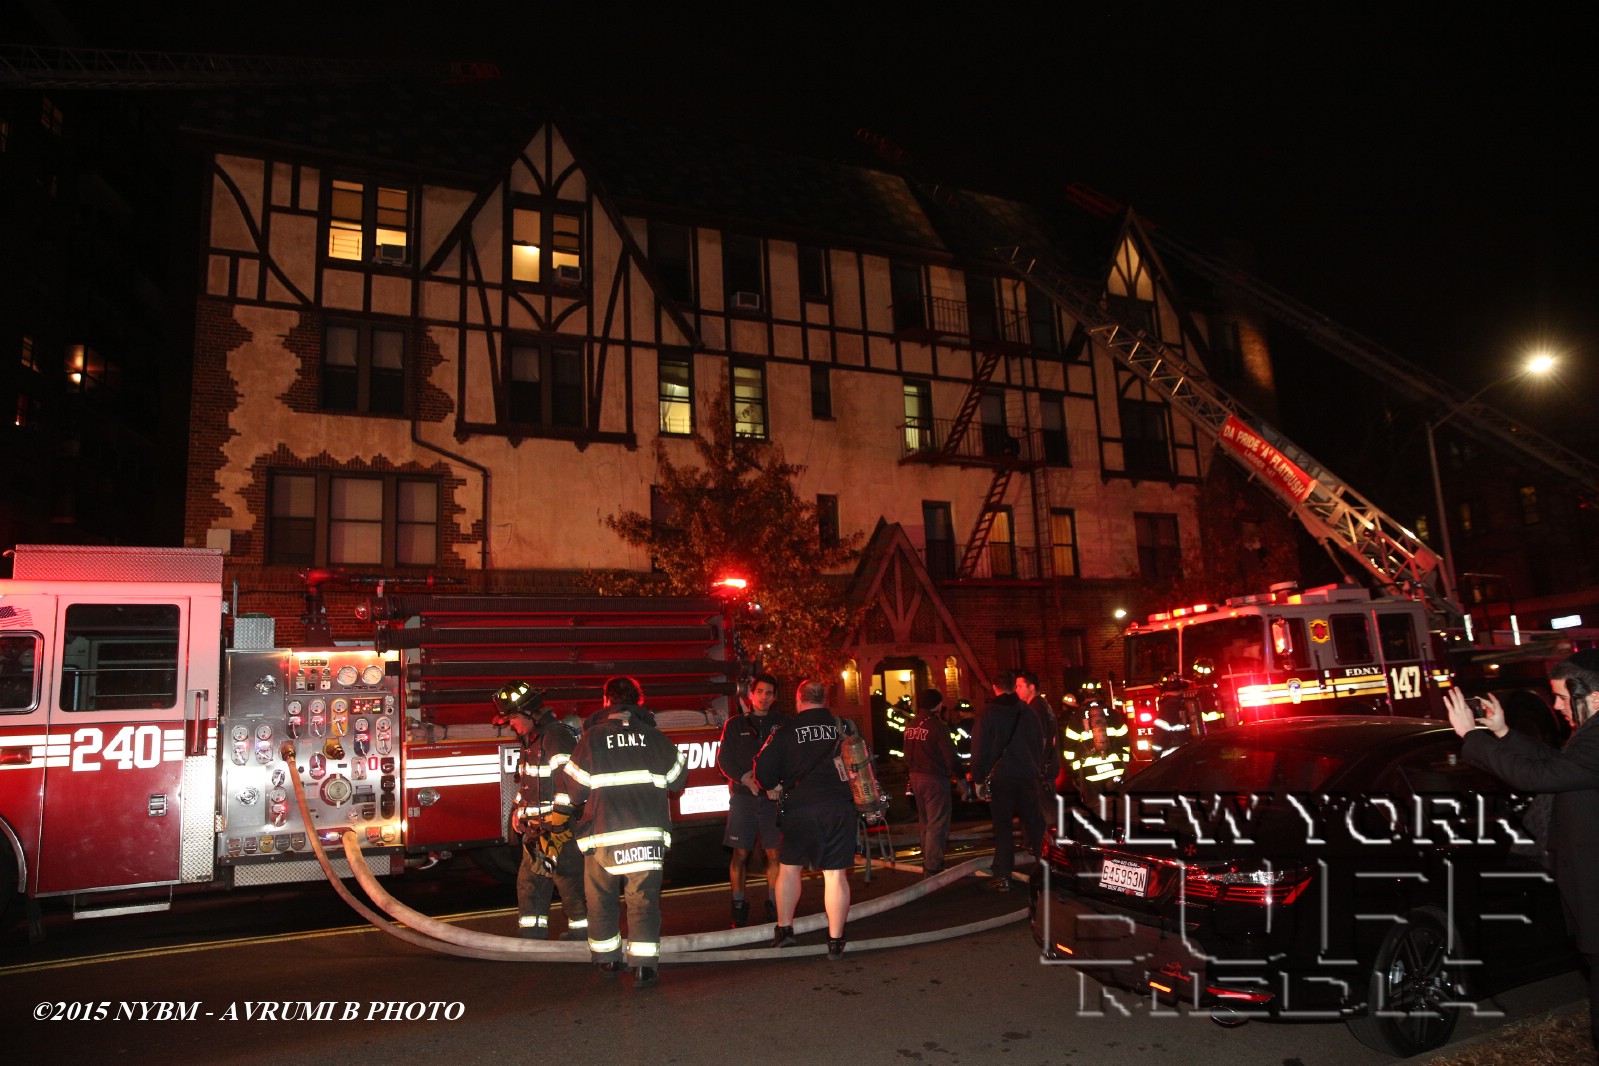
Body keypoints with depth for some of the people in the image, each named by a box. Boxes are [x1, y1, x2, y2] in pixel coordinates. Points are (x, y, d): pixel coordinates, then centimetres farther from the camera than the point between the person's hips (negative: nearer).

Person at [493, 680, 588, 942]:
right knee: (529, 878, 15)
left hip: (561, 826, -10)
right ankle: (532, 932, 25)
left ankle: (581, 931, 10)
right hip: (538, 828, 10)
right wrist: (518, 809, 12)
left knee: (568, 878, -2)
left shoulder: (557, 738, -19)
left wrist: (557, 826, -24)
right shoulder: (531, 740, 13)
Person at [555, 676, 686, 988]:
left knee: (601, 897, 17)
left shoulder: (592, 737, -3)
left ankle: (607, 958, 28)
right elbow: (678, 778, 13)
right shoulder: (655, 737, 2)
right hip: (648, 833, 1)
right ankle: (643, 966, -5)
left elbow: (575, 790, 1)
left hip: (603, 834, 0)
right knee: (643, 898, 3)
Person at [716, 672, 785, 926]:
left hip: (773, 797, 0)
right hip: (743, 797, 0)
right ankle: (738, 906, 10)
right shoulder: (735, 724, 10)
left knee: (774, 853, -2)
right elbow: (723, 759, 4)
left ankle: (773, 905, 10)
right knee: (740, 854, -1)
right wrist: (745, 778, -12)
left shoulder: (781, 724, 9)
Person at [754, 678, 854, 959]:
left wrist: (772, 786, 18)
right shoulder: (845, 727, 4)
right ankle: (835, 940, 8)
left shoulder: (786, 731, -1)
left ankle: (784, 929, 21)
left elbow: (764, 768, -1)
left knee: (789, 867, 17)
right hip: (840, 806, 1)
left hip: (800, 807, -1)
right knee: (835, 874, 5)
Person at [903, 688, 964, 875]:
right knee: (937, 824, -2)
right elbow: (950, 756, -15)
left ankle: (927, 862, 30)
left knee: (926, 823, 20)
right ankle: (933, 866, -4)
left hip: (916, 777, 8)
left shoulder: (911, 727, 6)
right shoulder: (938, 726, -17)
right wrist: (959, 776, -3)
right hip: (935, 779, -8)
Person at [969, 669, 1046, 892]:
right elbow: (1039, 744, 10)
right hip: (1027, 775, 3)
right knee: (1034, 821, 13)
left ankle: (1002, 876, 2)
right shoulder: (1027, 711, 4)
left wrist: (977, 775, 2)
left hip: (1000, 777, -2)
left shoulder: (988, 714, -7)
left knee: (1002, 827, 3)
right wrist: (1038, 770, 20)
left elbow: (982, 749, -8)